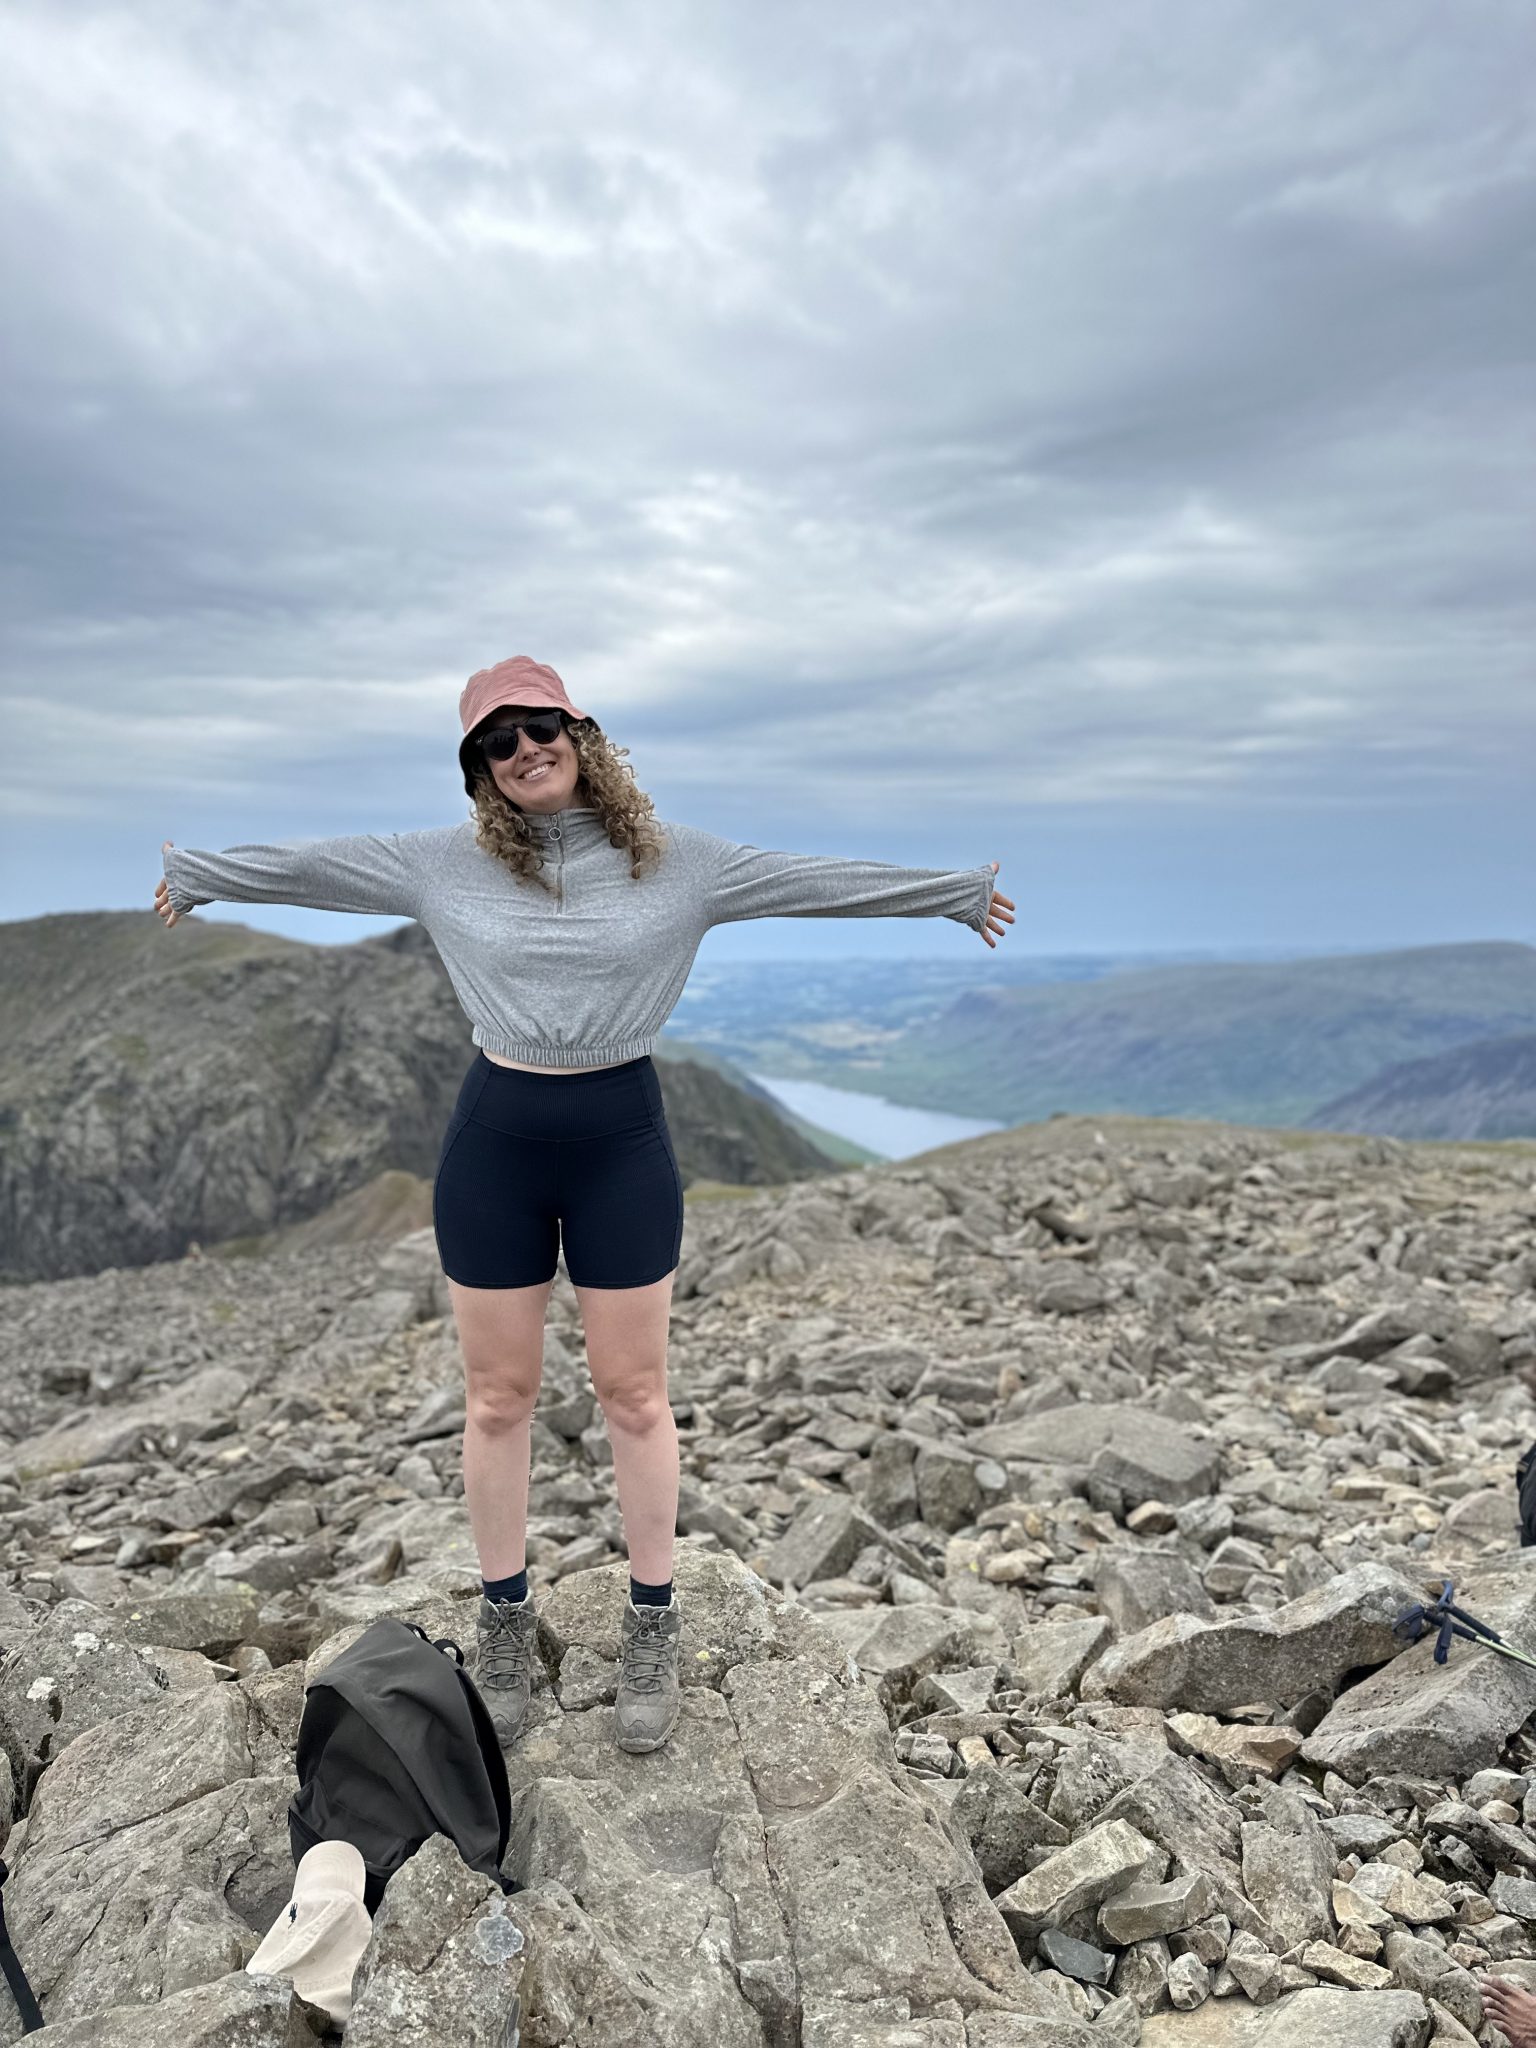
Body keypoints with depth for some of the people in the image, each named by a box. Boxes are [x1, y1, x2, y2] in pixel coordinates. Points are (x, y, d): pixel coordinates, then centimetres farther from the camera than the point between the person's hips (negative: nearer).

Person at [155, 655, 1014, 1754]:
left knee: (635, 1394, 8)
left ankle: (652, 1625, 26)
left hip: (622, 1136, -1)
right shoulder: (448, 860, 1)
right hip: (495, 1138, 1)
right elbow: (311, 864, 13)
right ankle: (505, 1620, 31)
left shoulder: (675, 858, -2)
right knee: (498, 1396, 11)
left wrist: (957, 890, 8)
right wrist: (199, 873, 24)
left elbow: (816, 878, 2)